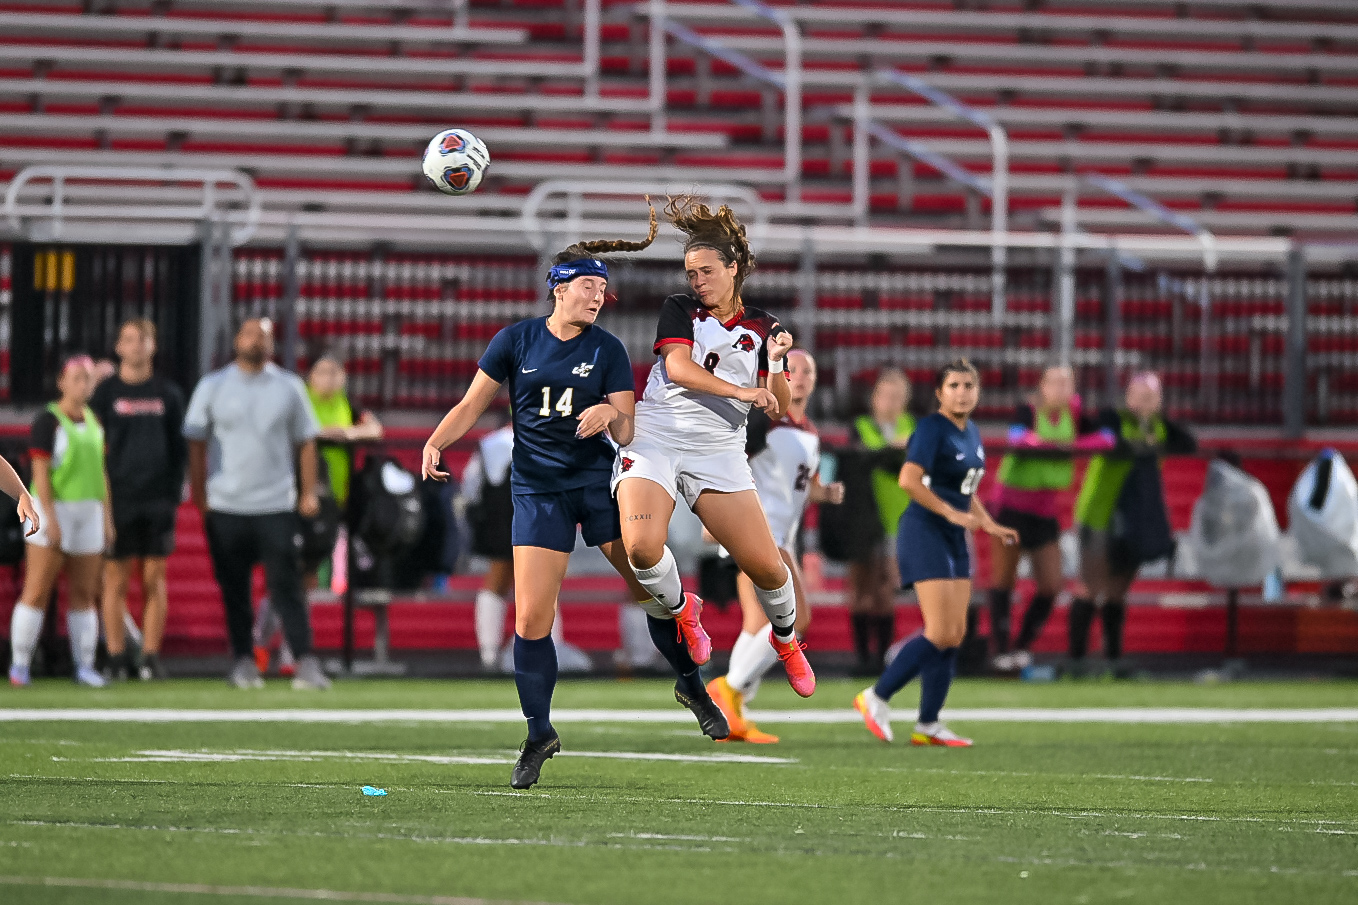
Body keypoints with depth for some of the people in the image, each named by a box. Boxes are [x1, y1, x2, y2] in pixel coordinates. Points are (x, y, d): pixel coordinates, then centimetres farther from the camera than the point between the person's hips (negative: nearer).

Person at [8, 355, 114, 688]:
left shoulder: (94, 422, 13)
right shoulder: (48, 420, -7)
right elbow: (40, 472, -12)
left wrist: (107, 517, 14)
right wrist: (49, 518, -18)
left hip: (89, 512, 6)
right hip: (54, 509, -6)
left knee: (84, 594, 5)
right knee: (37, 591, -7)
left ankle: (84, 666, 9)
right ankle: (19, 665, -4)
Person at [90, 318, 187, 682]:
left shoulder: (168, 394, 10)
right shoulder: (105, 393, 4)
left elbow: (179, 447, 12)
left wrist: (174, 493, 2)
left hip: (158, 502, 2)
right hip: (117, 501, -2)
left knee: (154, 580, 1)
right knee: (116, 580, -3)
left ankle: (151, 657, 4)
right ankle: (117, 658, 0)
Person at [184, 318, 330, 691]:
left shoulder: (289, 387, 8)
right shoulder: (213, 387, 6)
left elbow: (305, 442, 11)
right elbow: (196, 443, 7)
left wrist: (308, 493, 3)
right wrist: (199, 492, -2)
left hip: (277, 506, -1)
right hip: (226, 505, 1)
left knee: (286, 585, -7)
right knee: (234, 589, 3)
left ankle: (306, 661, -11)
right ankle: (243, 659, 11)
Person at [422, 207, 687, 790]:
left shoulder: (608, 349, 2)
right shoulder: (516, 341, 2)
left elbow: (625, 432, -1)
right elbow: (472, 404, 7)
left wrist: (610, 413, -24)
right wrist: (436, 443, -10)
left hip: (599, 479, 0)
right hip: (538, 489, 0)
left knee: (651, 588, -8)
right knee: (530, 619, -6)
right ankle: (539, 735, 9)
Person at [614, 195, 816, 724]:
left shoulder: (763, 329, 12)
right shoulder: (679, 312, 9)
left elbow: (780, 411, 9)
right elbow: (679, 368, -9)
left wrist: (776, 362, -9)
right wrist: (741, 390, -18)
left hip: (717, 449, 1)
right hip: (654, 439, -1)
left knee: (764, 565, -9)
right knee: (641, 546, -27)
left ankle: (786, 638, 25)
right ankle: (679, 610, 7)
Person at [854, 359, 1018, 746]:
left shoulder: (970, 433, 14)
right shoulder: (932, 428, -13)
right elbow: (909, 479, -25)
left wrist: (987, 523, 16)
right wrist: (951, 512, -25)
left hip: (954, 539, 9)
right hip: (924, 533, -9)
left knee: (956, 634, 4)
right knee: (941, 633, -14)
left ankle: (928, 725, 9)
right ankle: (876, 697, -2)